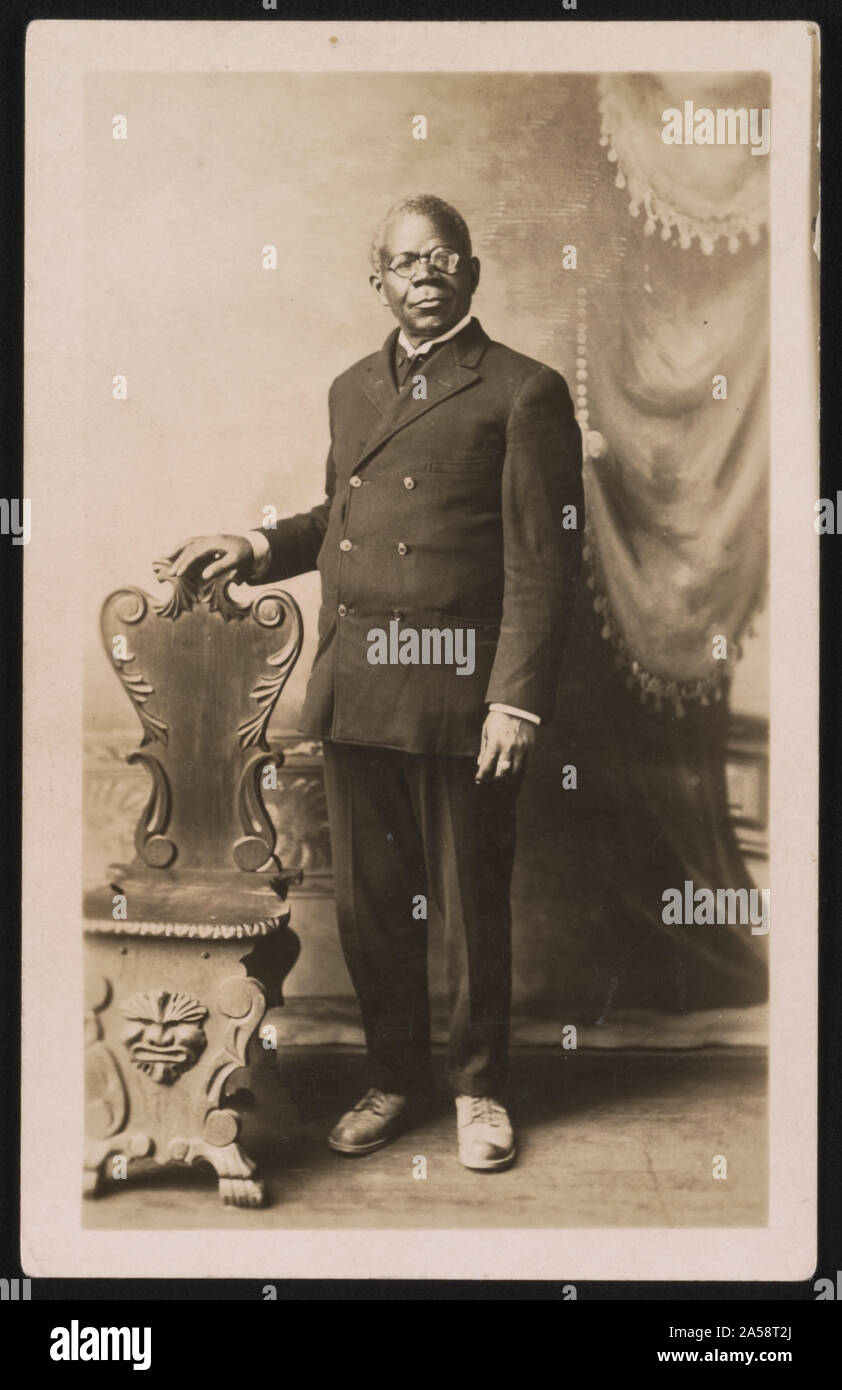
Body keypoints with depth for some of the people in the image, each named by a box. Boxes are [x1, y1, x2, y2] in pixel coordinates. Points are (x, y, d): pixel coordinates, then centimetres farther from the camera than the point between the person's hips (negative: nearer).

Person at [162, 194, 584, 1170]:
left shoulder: (523, 392, -4)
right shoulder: (352, 389, 16)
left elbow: (544, 563, -8)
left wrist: (517, 699, -15)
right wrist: (259, 549, 10)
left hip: (459, 696, -5)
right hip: (354, 690, 6)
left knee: (470, 907, 7)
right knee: (368, 903, 12)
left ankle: (478, 1086, 27)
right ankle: (394, 1079, 30)